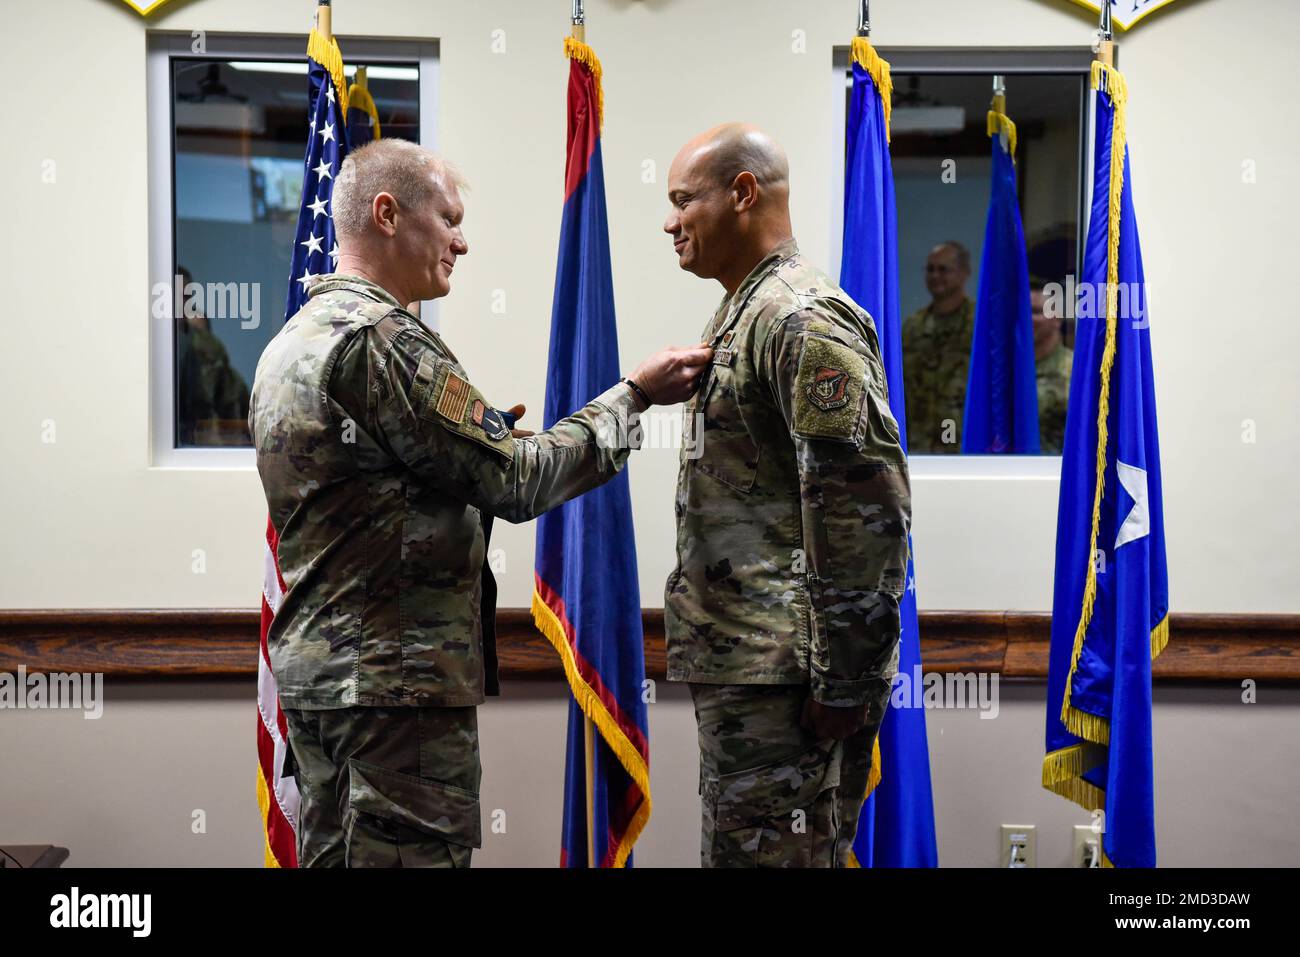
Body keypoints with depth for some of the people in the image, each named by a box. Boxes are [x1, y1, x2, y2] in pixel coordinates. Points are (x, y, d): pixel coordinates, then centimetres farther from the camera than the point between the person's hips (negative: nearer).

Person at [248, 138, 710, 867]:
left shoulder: (290, 345, 15)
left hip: (314, 668, 10)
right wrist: (633, 395, -5)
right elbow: (521, 482, -15)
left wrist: (480, 439, 15)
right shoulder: (380, 339, -16)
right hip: (398, 680, -10)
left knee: (337, 853, 15)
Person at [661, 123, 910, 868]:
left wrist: (846, 682, -20)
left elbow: (867, 505, -20)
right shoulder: (749, 313, 19)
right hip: (747, 665, 10)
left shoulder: (800, 319, -13)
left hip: (781, 673, -10)